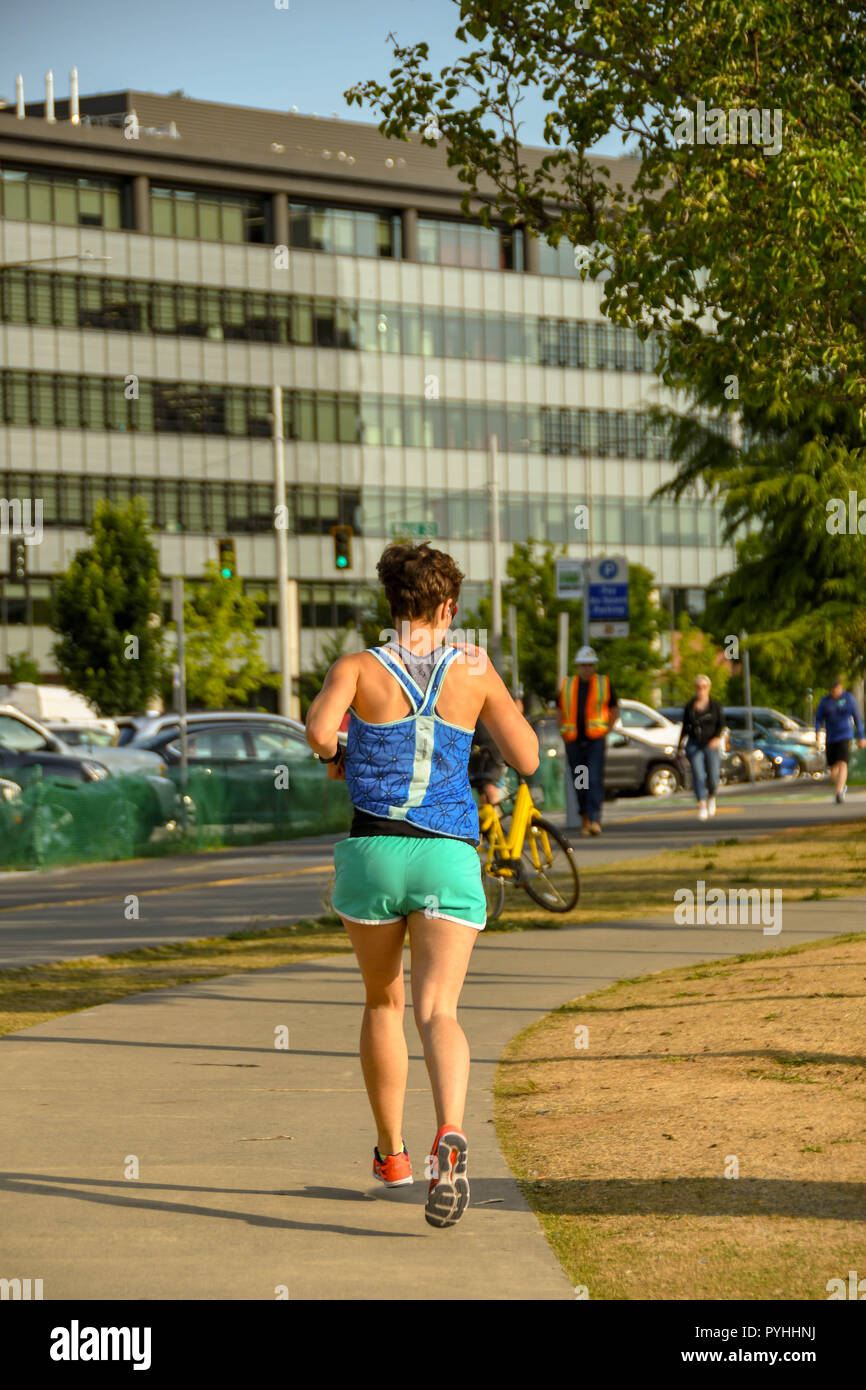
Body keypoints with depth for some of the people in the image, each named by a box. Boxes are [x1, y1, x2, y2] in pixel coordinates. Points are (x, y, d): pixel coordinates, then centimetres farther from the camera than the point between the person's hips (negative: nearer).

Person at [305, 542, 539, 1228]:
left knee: (384, 1002, 21)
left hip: (374, 850, 1)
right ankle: (450, 1135, -39)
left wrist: (336, 757, 6)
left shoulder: (358, 668, 1)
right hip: (450, 857, 0)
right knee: (438, 1011, -11)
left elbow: (319, 731, -16)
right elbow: (528, 759, 10)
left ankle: (392, 1152, 31)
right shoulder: (475, 671, 5)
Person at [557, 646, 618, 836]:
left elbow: (614, 711, 13)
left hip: (595, 740, -3)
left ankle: (595, 820, -21)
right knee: (579, 783, 6)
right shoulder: (567, 685, 11)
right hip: (573, 742, 3)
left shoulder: (604, 684, 6)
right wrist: (563, 734, 8)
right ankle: (585, 818, 17)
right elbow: (561, 712, 20)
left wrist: (607, 730, 0)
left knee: (594, 780, -15)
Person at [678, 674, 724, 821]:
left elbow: (721, 724, -5)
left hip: (711, 744, 0)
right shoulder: (689, 707, 7)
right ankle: (702, 806, -23)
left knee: (713, 777, -4)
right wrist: (679, 747, 12)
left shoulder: (715, 705, 4)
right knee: (698, 775, -16)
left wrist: (717, 738, -24)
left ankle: (711, 797, 30)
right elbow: (685, 727, 13)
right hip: (694, 745, 0)